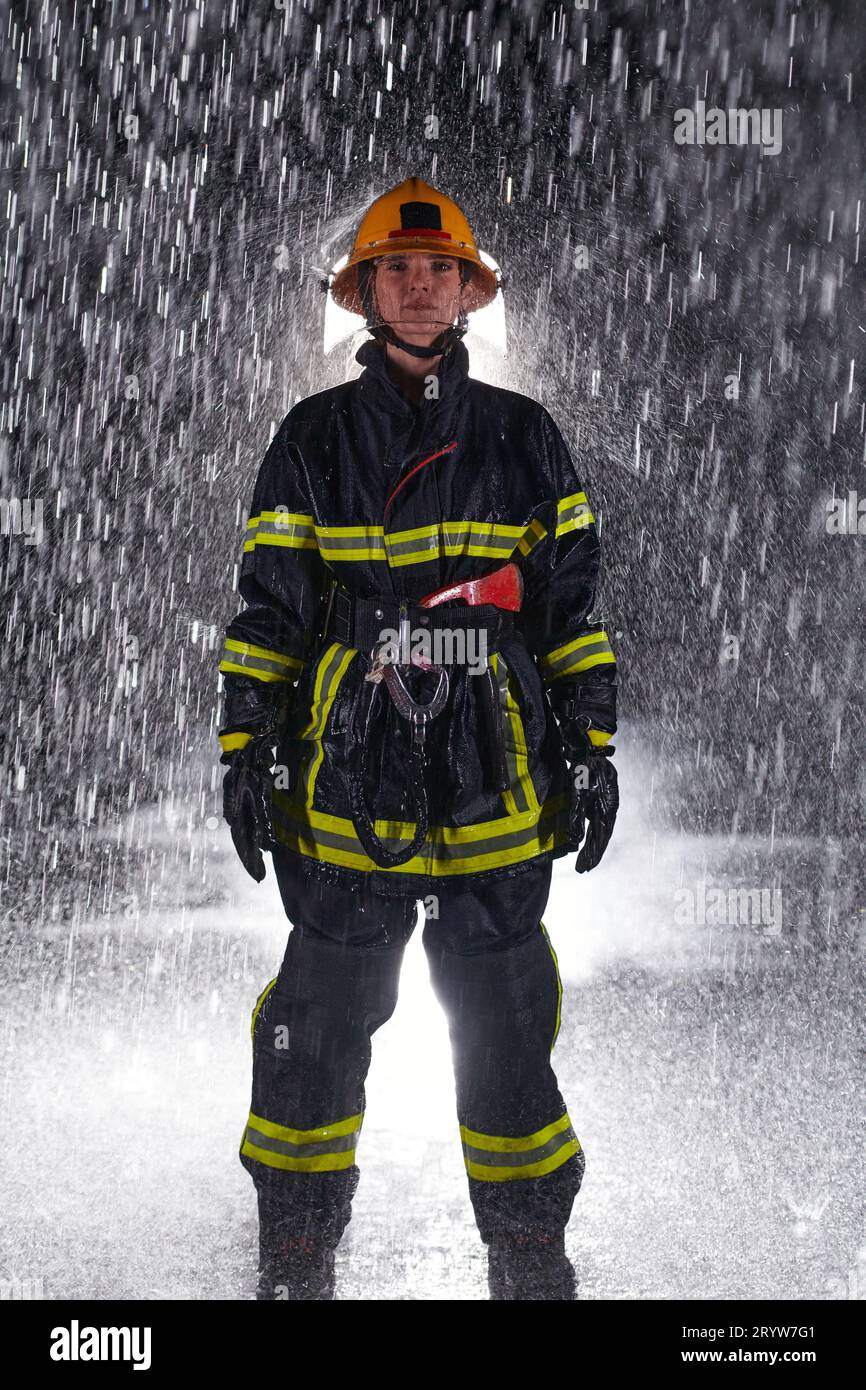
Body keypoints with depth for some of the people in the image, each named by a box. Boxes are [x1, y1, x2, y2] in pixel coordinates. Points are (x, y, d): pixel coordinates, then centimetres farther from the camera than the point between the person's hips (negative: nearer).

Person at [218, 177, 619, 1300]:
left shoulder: (524, 438, 9)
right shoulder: (315, 438, 7)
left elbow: (572, 604, 11)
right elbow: (269, 609, 6)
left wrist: (591, 749, 7)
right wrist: (249, 751, 0)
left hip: (497, 787, 1)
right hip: (347, 784, 0)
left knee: (508, 1034, 5)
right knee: (318, 1029, 4)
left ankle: (531, 1261, 21)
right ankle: (295, 1264, 21)